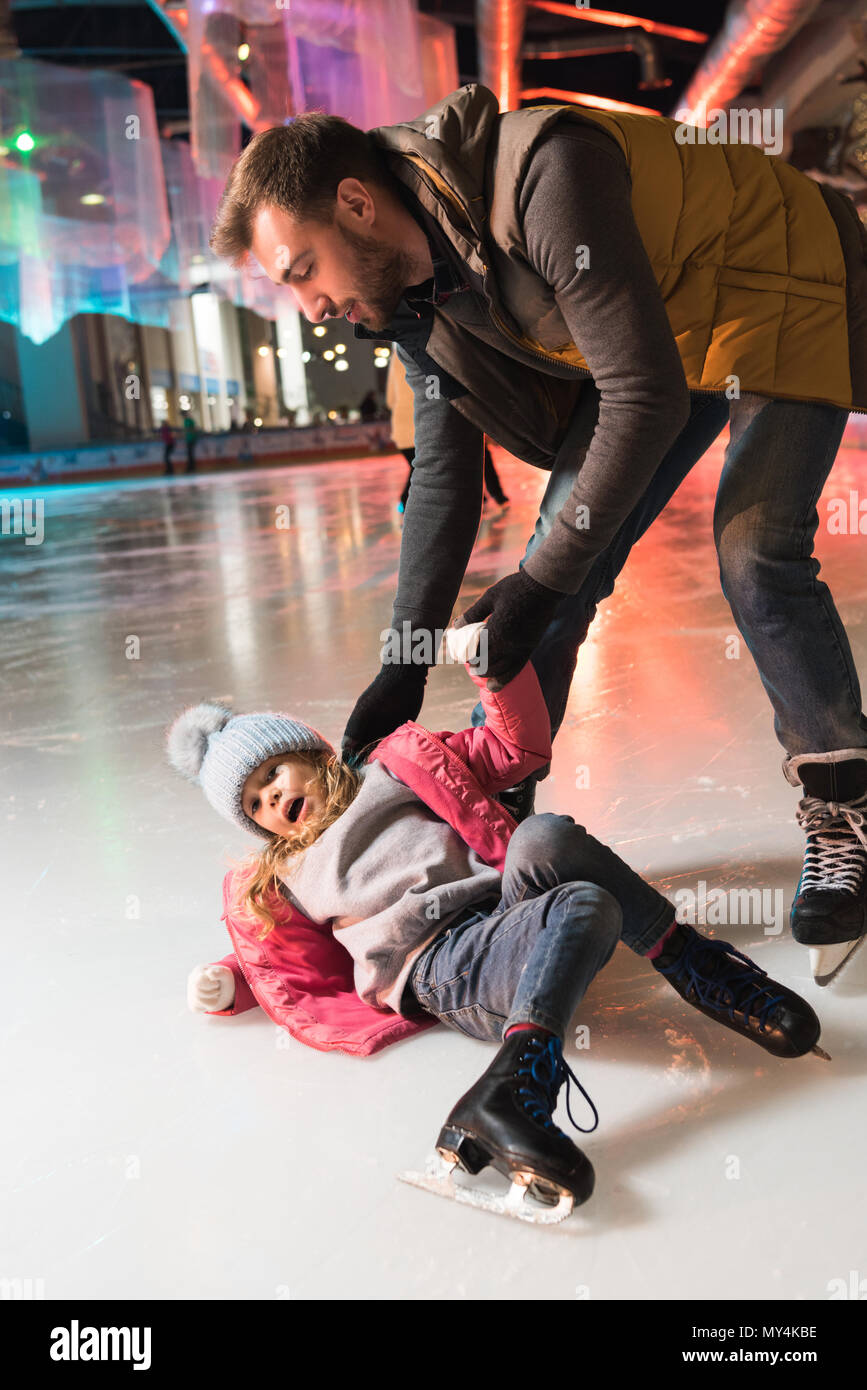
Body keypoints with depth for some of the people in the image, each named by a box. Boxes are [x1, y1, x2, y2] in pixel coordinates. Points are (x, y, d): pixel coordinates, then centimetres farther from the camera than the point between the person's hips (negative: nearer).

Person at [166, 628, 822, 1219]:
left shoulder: (402, 766, 24)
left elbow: (518, 747, 20)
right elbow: (301, 975, 27)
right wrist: (233, 982, 11)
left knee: (543, 837, -36)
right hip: (444, 968, -3)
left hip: (509, 910, 3)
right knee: (586, 905, -35)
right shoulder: (280, 881, 27)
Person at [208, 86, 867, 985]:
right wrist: (405, 663, -7)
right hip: (650, 333, 7)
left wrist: (544, 580, -29)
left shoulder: (543, 171, -35)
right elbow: (443, 470, -4)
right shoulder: (410, 283, -10)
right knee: (562, 565, -4)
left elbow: (646, 398, -34)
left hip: (776, 291, -6)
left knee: (755, 561, -22)